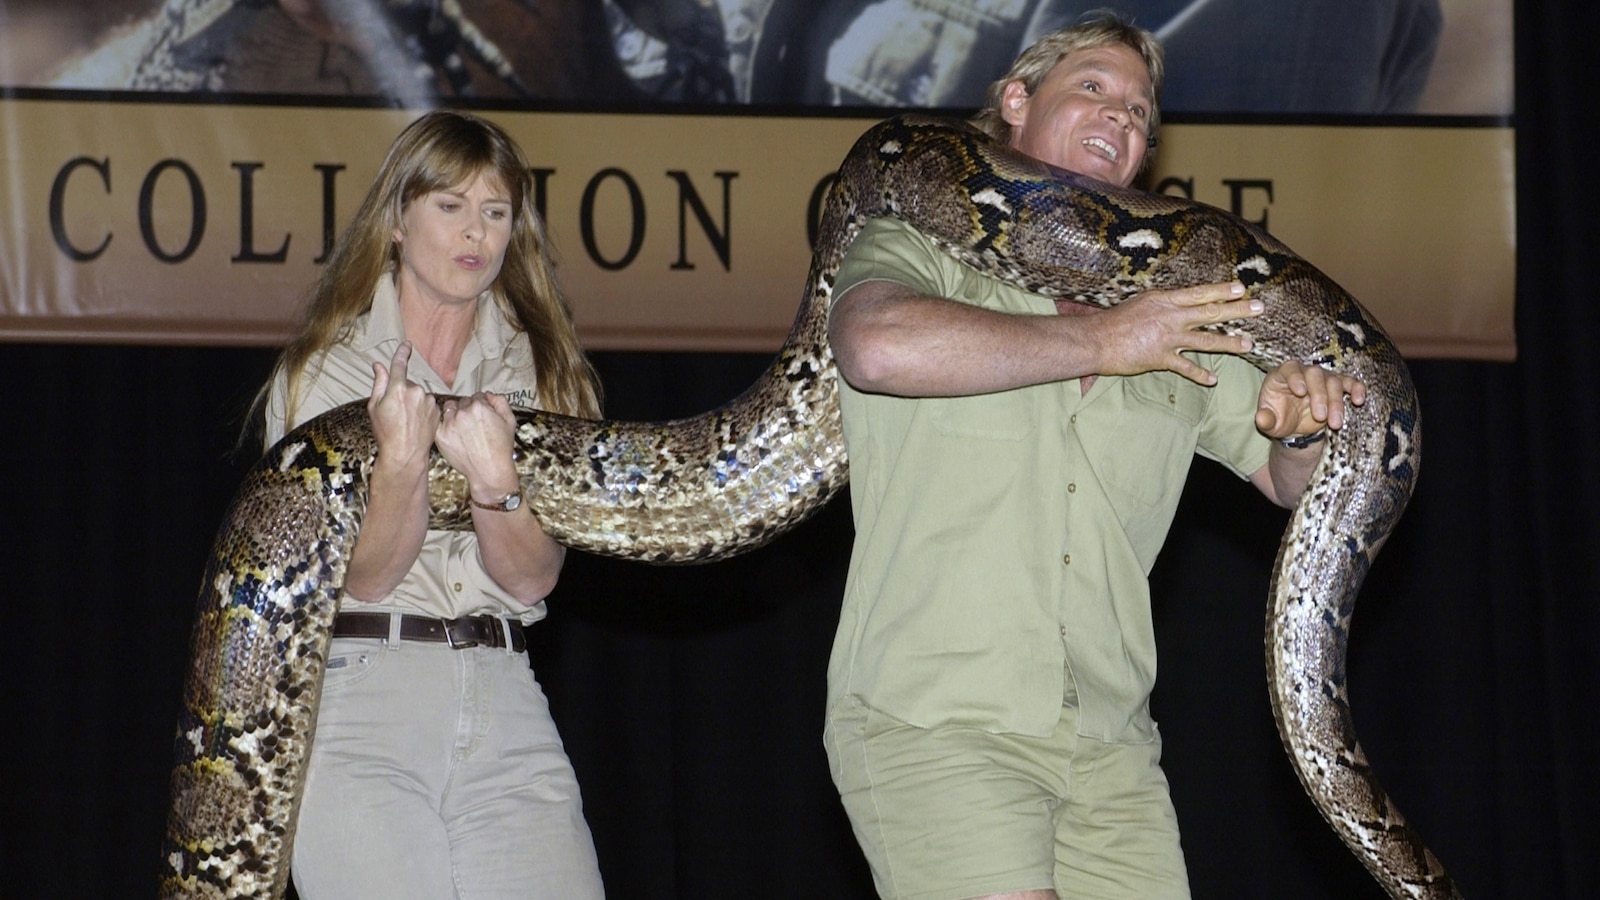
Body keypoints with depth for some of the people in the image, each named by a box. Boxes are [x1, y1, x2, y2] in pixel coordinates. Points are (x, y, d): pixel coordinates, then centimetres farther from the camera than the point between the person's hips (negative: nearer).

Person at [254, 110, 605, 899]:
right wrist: (401, 462, -21)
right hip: (358, 696, -2)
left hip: (504, 702, 3)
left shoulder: (537, 368, 13)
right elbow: (359, 578, -3)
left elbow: (533, 578, 1)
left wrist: (494, 479, -18)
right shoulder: (322, 369, 5)